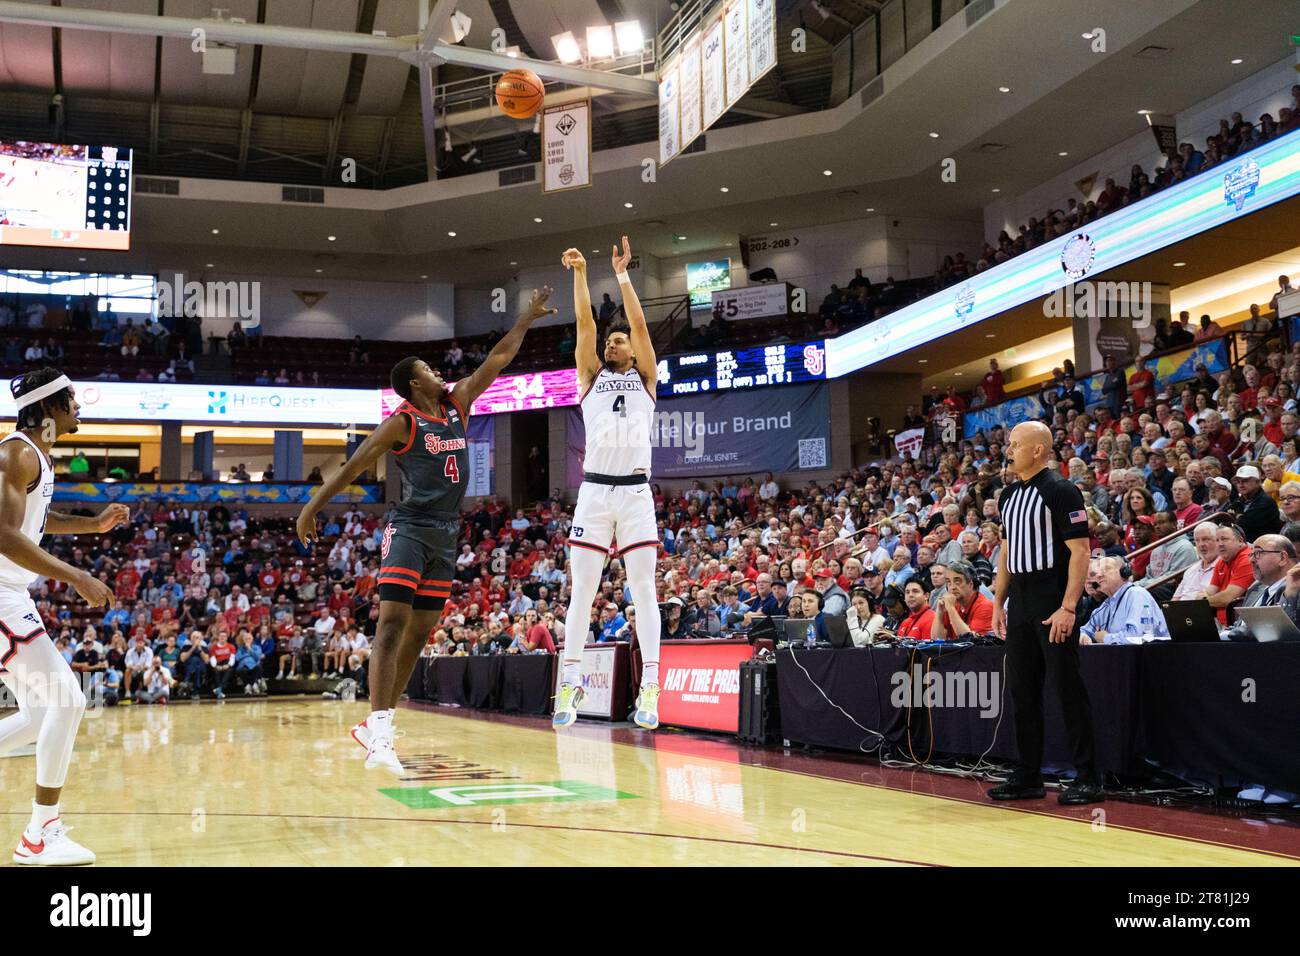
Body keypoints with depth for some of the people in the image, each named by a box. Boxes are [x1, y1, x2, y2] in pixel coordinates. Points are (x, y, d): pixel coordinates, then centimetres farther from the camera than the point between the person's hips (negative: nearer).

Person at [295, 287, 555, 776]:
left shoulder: (457, 405, 13)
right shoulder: (402, 422, -6)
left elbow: (496, 361, 17)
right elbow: (353, 466, -6)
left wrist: (527, 319, 18)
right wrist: (312, 508, -8)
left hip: (446, 535, 8)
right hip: (410, 529, -7)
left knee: (419, 633, 7)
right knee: (393, 622, -16)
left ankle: (377, 724, 13)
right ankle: (379, 733, -22)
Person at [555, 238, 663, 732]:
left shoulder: (645, 376, 13)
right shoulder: (591, 375, 16)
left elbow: (639, 324, 1)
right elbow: (585, 324, 4)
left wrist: (622, 273, 2)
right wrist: (580, 273, -2)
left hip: (635, 491, -1)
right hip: (594, 491, 2)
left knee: (643, 588, -4)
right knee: (582, 589, 1)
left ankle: (650, 688, -5)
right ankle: (570, 682, 5)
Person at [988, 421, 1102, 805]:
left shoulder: (1061, 491, -10)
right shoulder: (1009, 495, 14)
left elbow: (1080, 550, -14)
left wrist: (1068, 608, -21)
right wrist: (999, 602, 15)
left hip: (1053, 603, -8)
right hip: (1019, 604, 8)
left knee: (1068, 688, -4)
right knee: (1023, 690, 10)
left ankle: (1088, 779, 3)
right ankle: (1028, 777, 18)